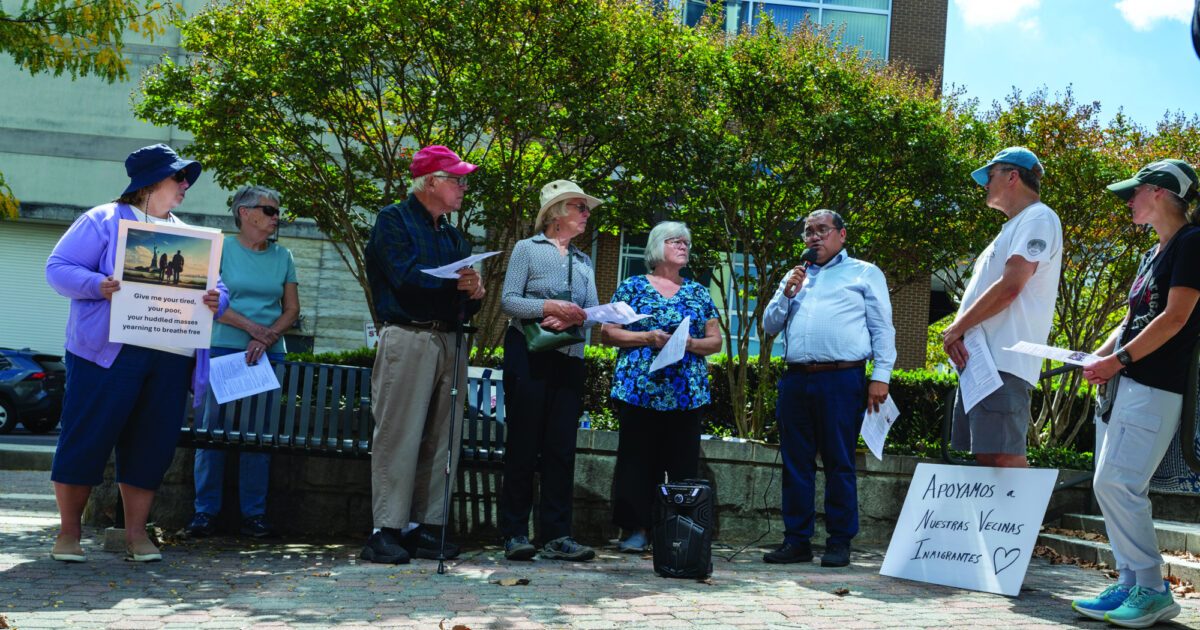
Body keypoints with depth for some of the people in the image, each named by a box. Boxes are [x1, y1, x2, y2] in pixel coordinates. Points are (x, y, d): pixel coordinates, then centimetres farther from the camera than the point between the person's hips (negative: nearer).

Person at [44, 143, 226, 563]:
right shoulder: (105, 220, 3)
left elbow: (213, 286, 16)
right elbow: (58, 268, -2)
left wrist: (216, 299, -8)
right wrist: (98, 286, -20)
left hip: (172, 361, 5)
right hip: (109, 354, -5)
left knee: (152, 445, 5)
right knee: (86, 438, -2)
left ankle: (136, 533, 14)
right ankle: (68, 533, 10)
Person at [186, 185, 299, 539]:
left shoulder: (282, 257, 13)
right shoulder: (221, 249, 3)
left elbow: (292, 309, 10)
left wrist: (268, 337, -8)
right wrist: (251, 327, -13)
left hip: (268, 355, 3)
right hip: (224, 349, -3)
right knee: (214, 428, -2)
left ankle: (254, 514, 6)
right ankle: (205, 510, 5)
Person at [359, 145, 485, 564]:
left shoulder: (453, 236, 24)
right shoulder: (394, 220, 3)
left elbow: (467, 291, 19)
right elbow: (406, 277, -13)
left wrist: (474, 293, -4)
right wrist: (455, 283, -5)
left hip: (450, 341, 7)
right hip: (408, 338, -7)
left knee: (441, 440, 4)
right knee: (400, 436, -9)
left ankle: (425, 527, 10)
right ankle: (386, 531, -5)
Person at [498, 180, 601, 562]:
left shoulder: (583, 262, 20)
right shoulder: (527, 249, 6)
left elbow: (593, 311, 8)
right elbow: (508, 300, -4)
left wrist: (573, 317, -14)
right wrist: (549, 306, -18)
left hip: (569, 359, 5)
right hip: (529, 356, -5)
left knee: (561, 447, 2)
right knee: (523, 444, -3)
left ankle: (556, 536, 4)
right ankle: (515, 533, 2)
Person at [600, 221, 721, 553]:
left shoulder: (699, 293, 15)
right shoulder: (633, 287, 7)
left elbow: (715, 341, 13)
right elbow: (607, 332, 2)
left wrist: (690, 343, -7)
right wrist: (648, 338, -11)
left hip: (687, 394, 2)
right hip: (639, 389, -2)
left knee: (683, 463, 1)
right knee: (637, 460, -2)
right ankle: (637, 528, 6)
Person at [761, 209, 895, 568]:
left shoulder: (865, 273, 11)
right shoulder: (795, 277, 24)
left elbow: (882, 329, 4)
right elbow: (769, 327, 20)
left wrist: (881, 376, -7)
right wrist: (786, 293, 4)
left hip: (841, 379, -4)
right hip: (795, 380, 5)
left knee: (839, 463, -3)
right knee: (796, 463, 4)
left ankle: (839, 542, 2)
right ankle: (796, 541, 10)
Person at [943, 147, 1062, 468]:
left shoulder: (1038, 218, -4)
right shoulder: (1013, 227, 26)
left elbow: (1009, 287, -16)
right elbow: (980, 292, 21)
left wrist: (956, 328, -9)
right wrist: (959, 334, 1)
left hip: (1003, 362, -10)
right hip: (981, 359, 10)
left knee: (1003, 458, -16)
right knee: (985, 456, 9)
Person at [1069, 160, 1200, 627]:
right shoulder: (1153, 254, 21)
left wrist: (1118, 359, -16)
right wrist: (1099, 356, 7)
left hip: (1154, 387, -10)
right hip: (1122, 384, 10)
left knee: (1116, 483, -15)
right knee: (1109, 486, 7)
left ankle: (1152, 590, -5)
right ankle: (1130, 584, 13)